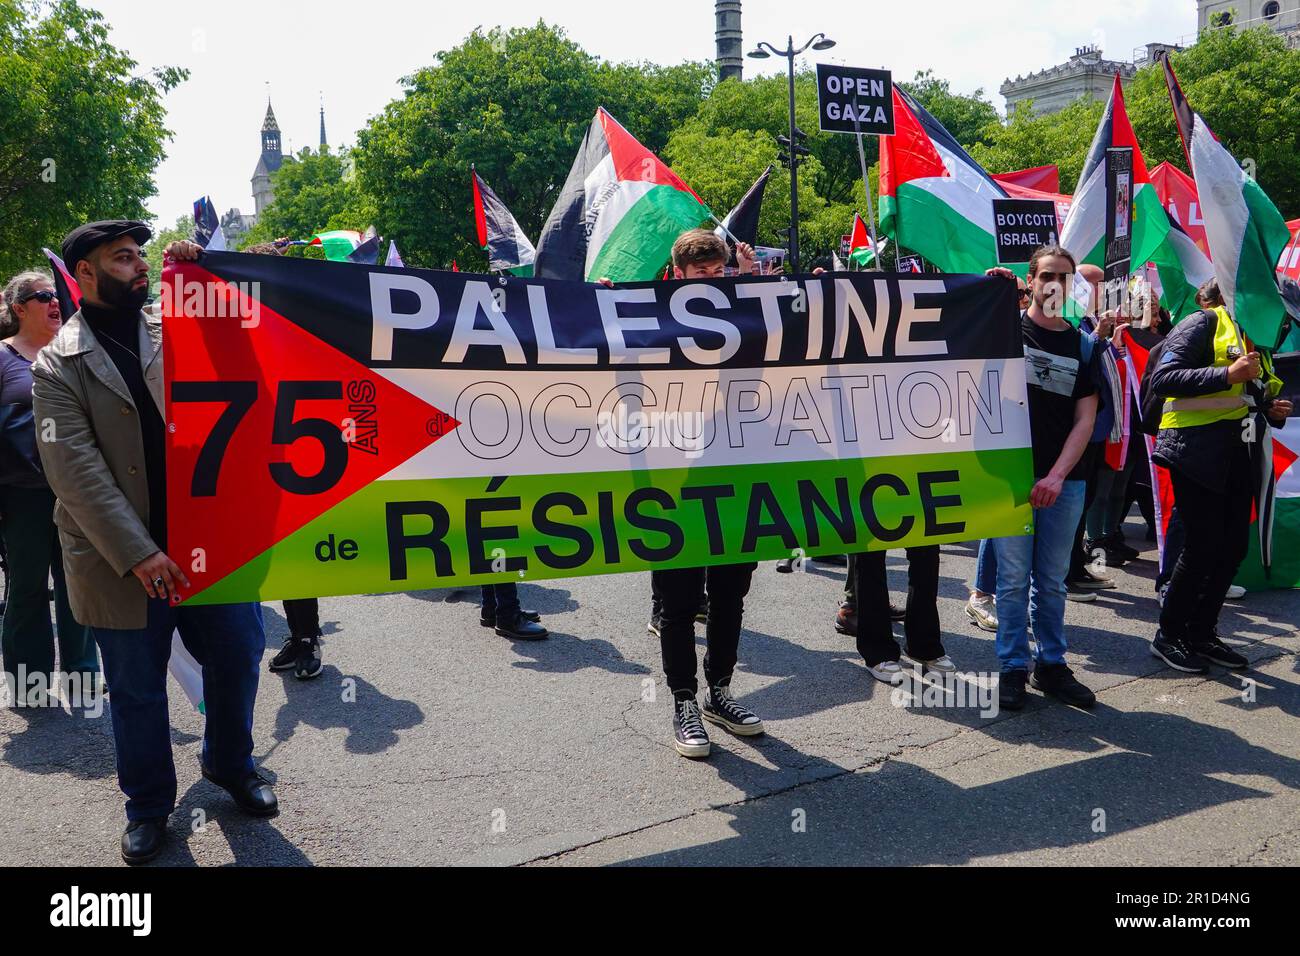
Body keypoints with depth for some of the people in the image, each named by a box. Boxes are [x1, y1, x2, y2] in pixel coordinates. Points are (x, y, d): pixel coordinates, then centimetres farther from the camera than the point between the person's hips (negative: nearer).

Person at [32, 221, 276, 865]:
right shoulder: (58, 366, -4)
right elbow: (74, 470, -12)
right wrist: (138, 554, -20)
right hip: (120, 562, -3)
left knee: (238, 654, 10)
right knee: (137, 690, 10)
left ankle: (229, 763, 36)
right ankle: (149, 804, 31)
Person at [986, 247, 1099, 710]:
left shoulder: (1082, 343, 8)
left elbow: (1085, 419, 4)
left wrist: (1057, 475, -8)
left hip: (1064, 481, 3)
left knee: (1053, 580, 10)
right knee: (1014, 578, 1)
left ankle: (1052, 664, 20)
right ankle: (1013, 668, 11)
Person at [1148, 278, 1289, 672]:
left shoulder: (1254, 335, 21)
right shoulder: (1205, 322, -6)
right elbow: (1163, 378, -19)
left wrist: (1274, 411, 9)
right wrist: (1228, 375, -24)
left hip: (1237, 456, 9)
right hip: (1198, 451, -8)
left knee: (1233, 547, 9)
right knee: (1202, 548, -6)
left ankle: (1202, 633, 22)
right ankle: (1169, 635, 10)